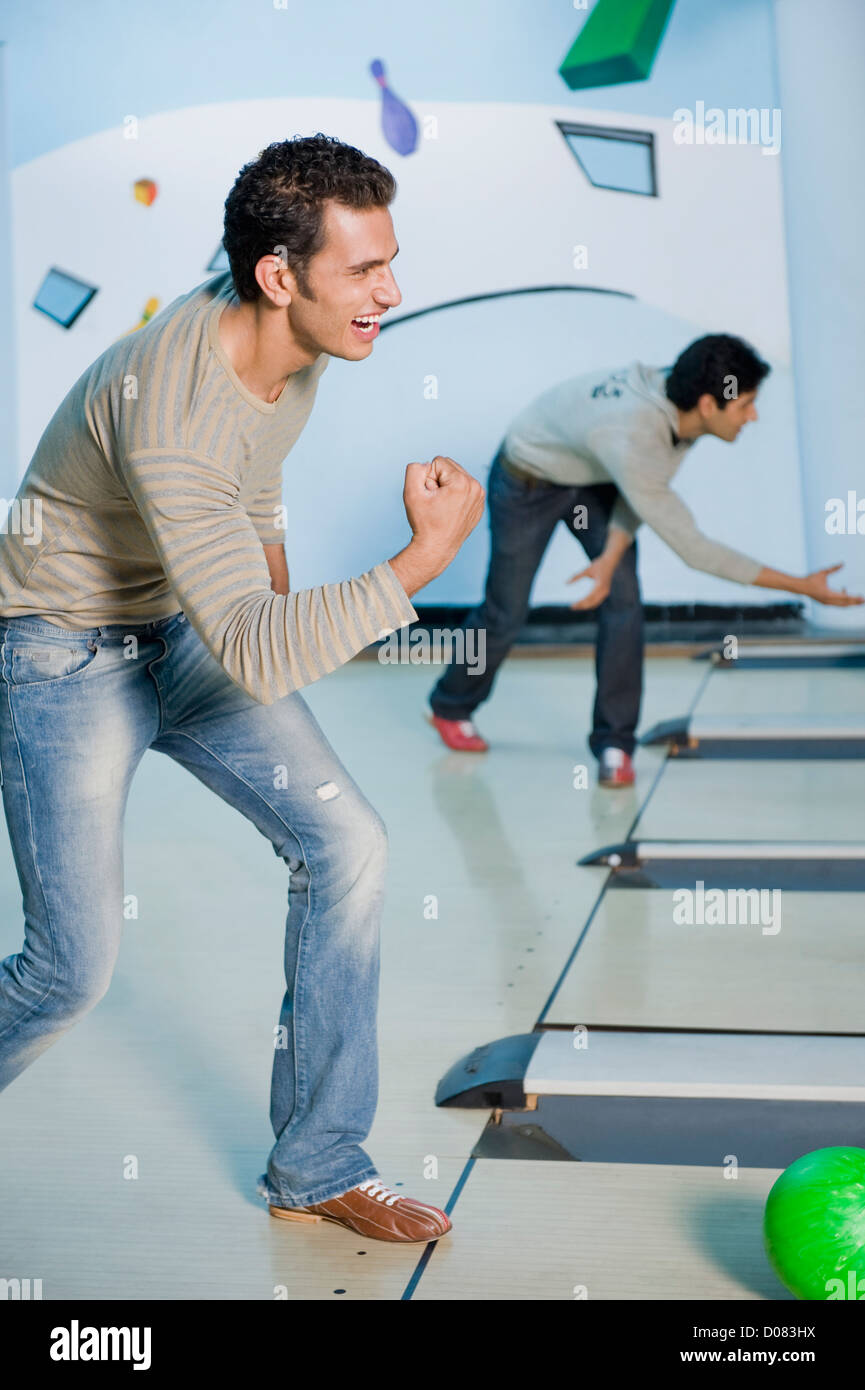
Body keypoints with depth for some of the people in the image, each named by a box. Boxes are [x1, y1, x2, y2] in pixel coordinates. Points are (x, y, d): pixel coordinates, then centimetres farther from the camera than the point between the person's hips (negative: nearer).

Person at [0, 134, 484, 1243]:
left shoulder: (296, 345, -8)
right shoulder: (168, 410, -35)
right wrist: (424, 558, -39)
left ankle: (318, 1169, 10)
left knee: (347, 848, -4)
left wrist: (280, 615, 24)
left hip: (191, 626, 8)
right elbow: (256, 655, -38)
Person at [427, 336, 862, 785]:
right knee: (506, 613, 5)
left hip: (593, 479, 6)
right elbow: (693, 550, -40)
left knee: (623, 601, -10)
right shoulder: (629, 440, -45)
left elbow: (647, 484, -7)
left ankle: (613, 742, 0)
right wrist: (802, 587, -38)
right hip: (528, 482, -6)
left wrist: (611, 558, -22)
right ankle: (451, 707, 33)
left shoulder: (679, 395, -23)